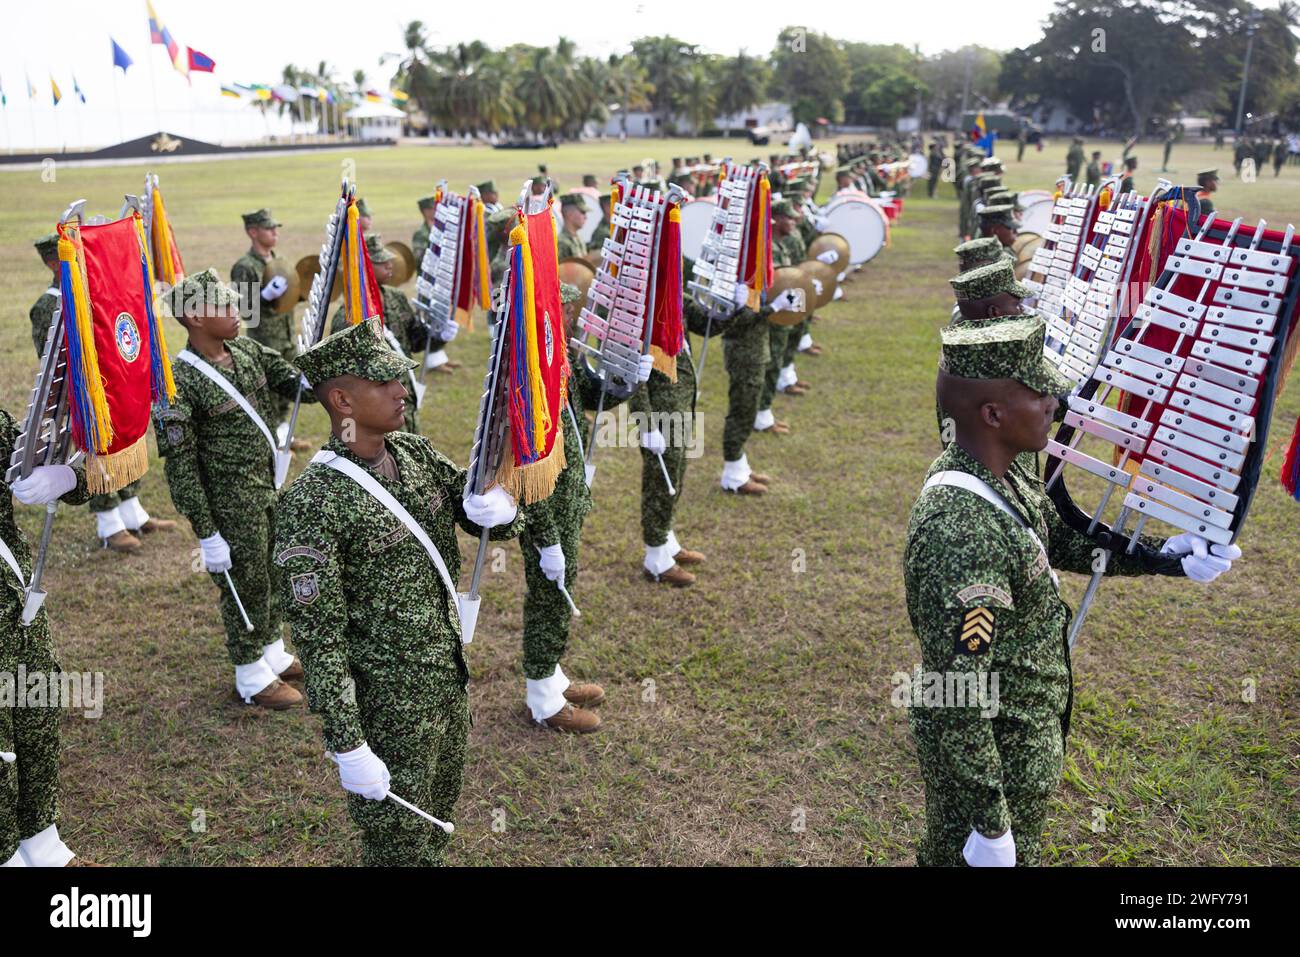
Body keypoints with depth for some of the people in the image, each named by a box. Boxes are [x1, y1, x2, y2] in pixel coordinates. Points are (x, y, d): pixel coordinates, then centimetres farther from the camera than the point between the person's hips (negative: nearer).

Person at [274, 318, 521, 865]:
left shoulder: (417, 455, 0)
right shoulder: (312, 503, -22)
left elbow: (500, 524, 3)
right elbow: (319, 638, -20)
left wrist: (496, 508, -21)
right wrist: (347, 746, -19)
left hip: (450, 682, 7)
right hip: (387, 706, -7)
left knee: (435, 831, 25)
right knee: (400, 846, 12)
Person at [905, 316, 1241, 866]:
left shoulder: (1001, 474, -5)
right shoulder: (961, 532, -36)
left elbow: (1062, 541, 15)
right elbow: (956, 698, -31)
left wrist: (1164, 557, 8)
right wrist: (990, 825, -23)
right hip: (990, 753, -8)